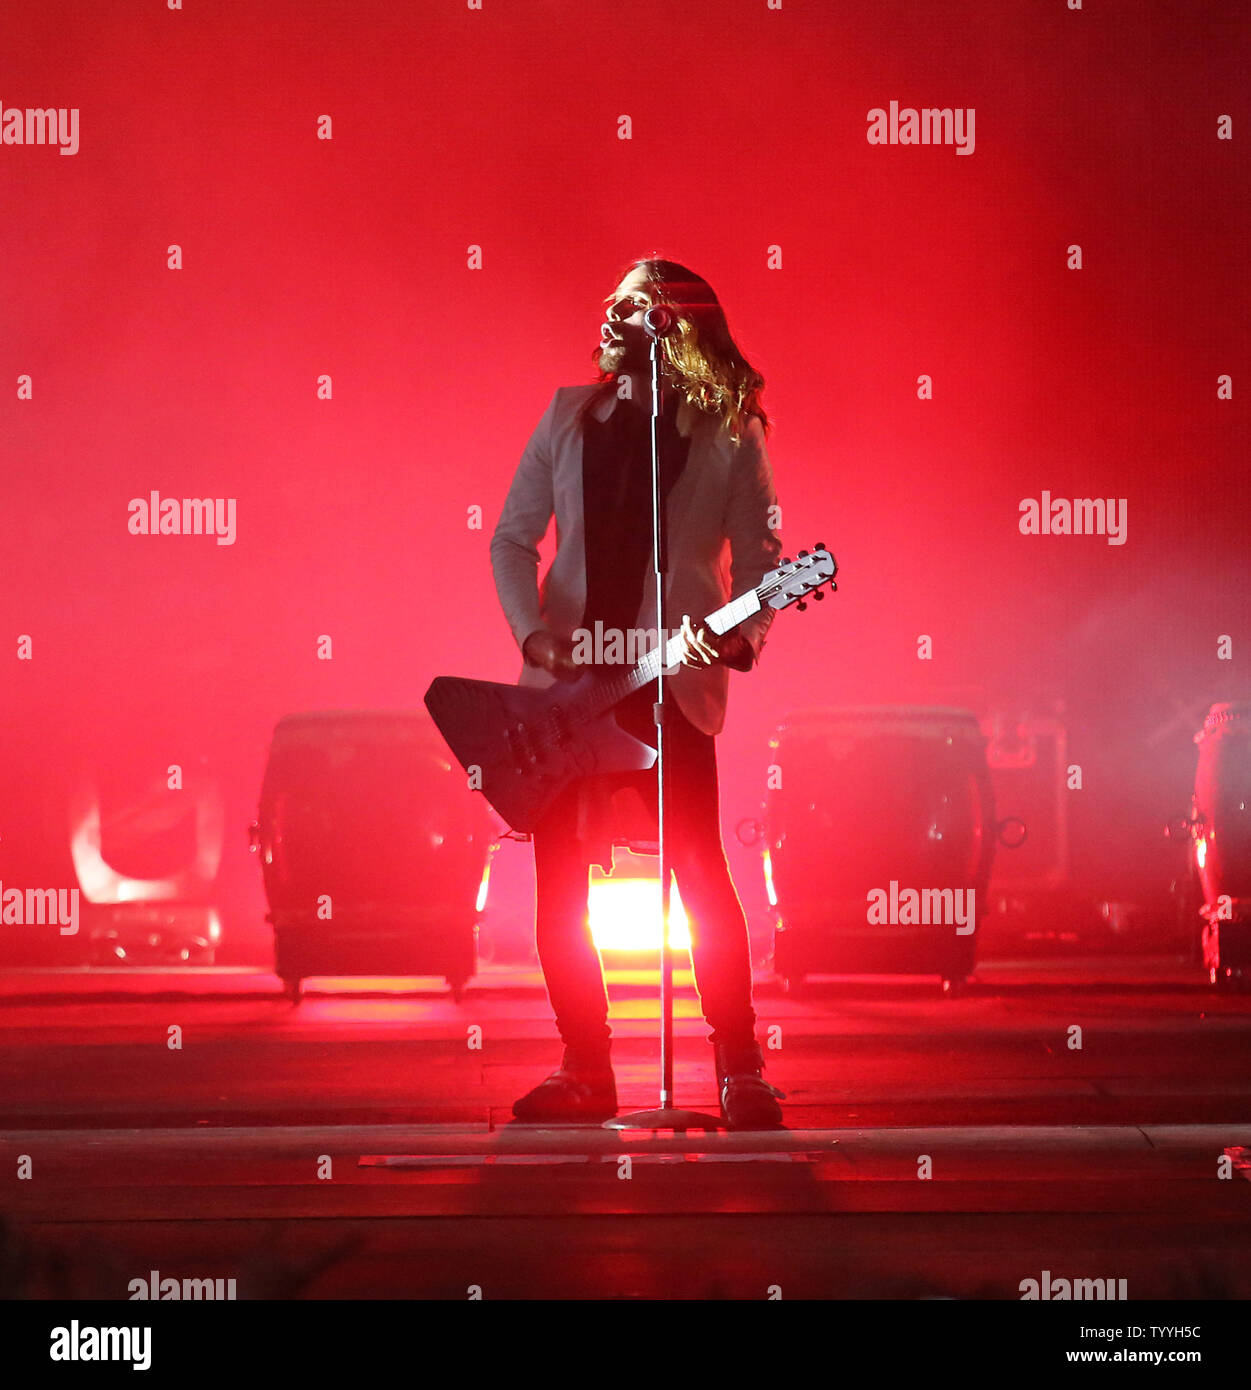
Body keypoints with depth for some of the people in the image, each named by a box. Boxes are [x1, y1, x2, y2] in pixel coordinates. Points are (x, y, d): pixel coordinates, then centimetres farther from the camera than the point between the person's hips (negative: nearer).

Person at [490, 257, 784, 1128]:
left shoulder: (730, 438, -1)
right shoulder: (568, 416, 8)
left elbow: (760, 559, 0)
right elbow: (513, 538, 8)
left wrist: (742, 638, -19)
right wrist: (533, 632, -7)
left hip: (671, 687, -3)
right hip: (565, 682, 4)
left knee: (701, 873, -8)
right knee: (558, 884, 2)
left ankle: (741, 1071, 1)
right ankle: (586, 1073, 12)